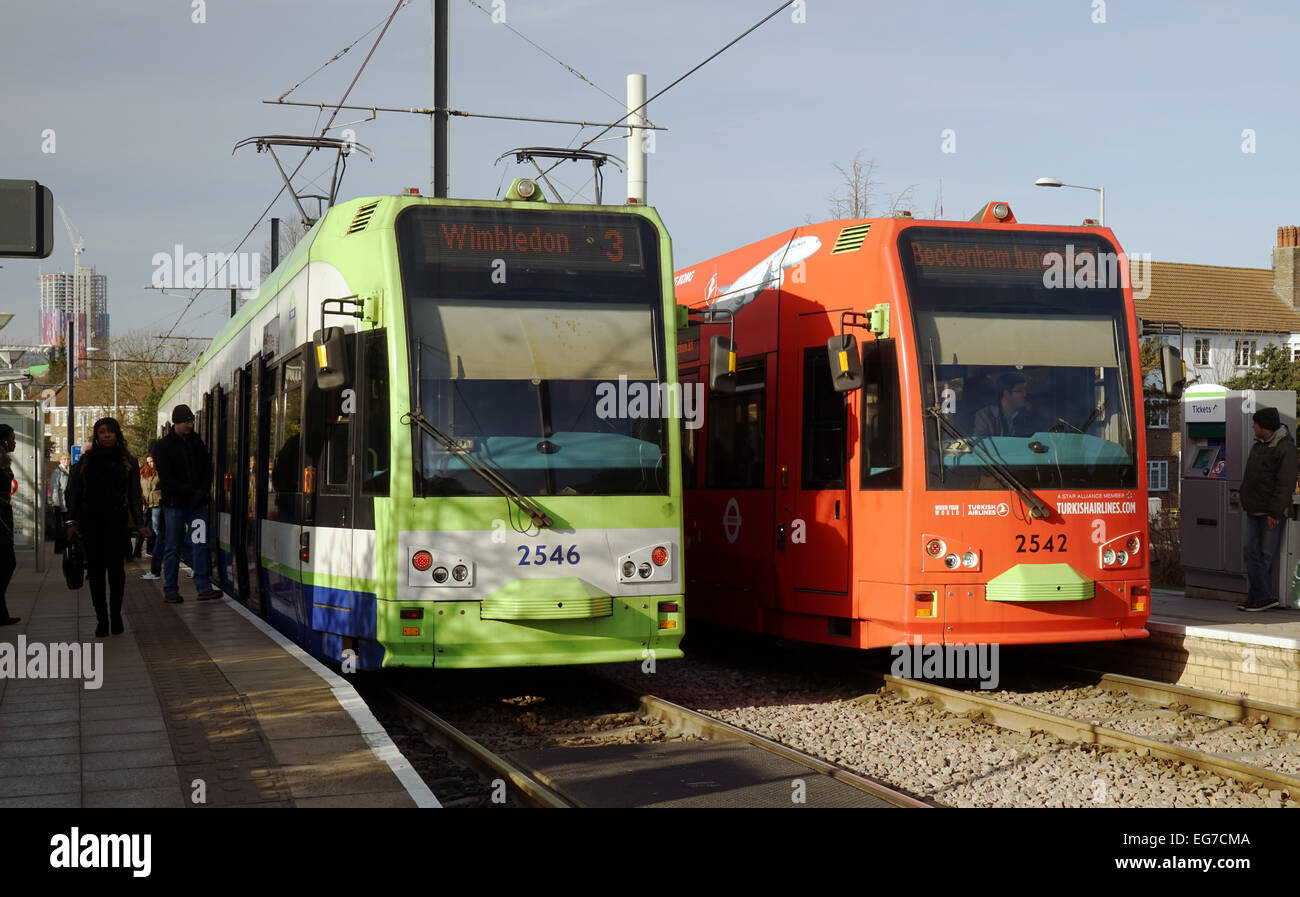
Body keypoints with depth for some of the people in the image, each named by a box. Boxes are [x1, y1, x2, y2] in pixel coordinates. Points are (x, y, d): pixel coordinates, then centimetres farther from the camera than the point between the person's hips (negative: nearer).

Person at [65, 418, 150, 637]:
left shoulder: (127, 462, 7)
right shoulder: (86, 460, 8)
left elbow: (135, 495, 6)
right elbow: (74, 493, 8)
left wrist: (139, 523, -2)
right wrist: (71, 522, 1)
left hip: (117, 522, -1)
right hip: (91, 522, 1)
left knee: (115, 567, -8)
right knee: (96, 570, 2)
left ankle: (116, 615, 8)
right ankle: (102, 619, 8)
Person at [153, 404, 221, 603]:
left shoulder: (197, 442, 12)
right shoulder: (163, 446, -2)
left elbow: (207, 469, 12)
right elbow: (166, 478, -9)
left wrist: (202, 491, -5)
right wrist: (190, 491, -14)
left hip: (197, 504, 4)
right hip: (174, 504, -3)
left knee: (199, 545, -1)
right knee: (173, 547, 2)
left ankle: (204, 587, -2)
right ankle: (170, 590, 8)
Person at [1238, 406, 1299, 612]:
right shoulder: (1259, 444, 13)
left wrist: (1274, 512, -21)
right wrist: (1246, 501, 22)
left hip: (1272, 512, -9)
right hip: (1254, 510, 9)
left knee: (1267, 554, -2)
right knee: (1251, 551, 4)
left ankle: (1261, 596, 4)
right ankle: (1264, 596, 5)